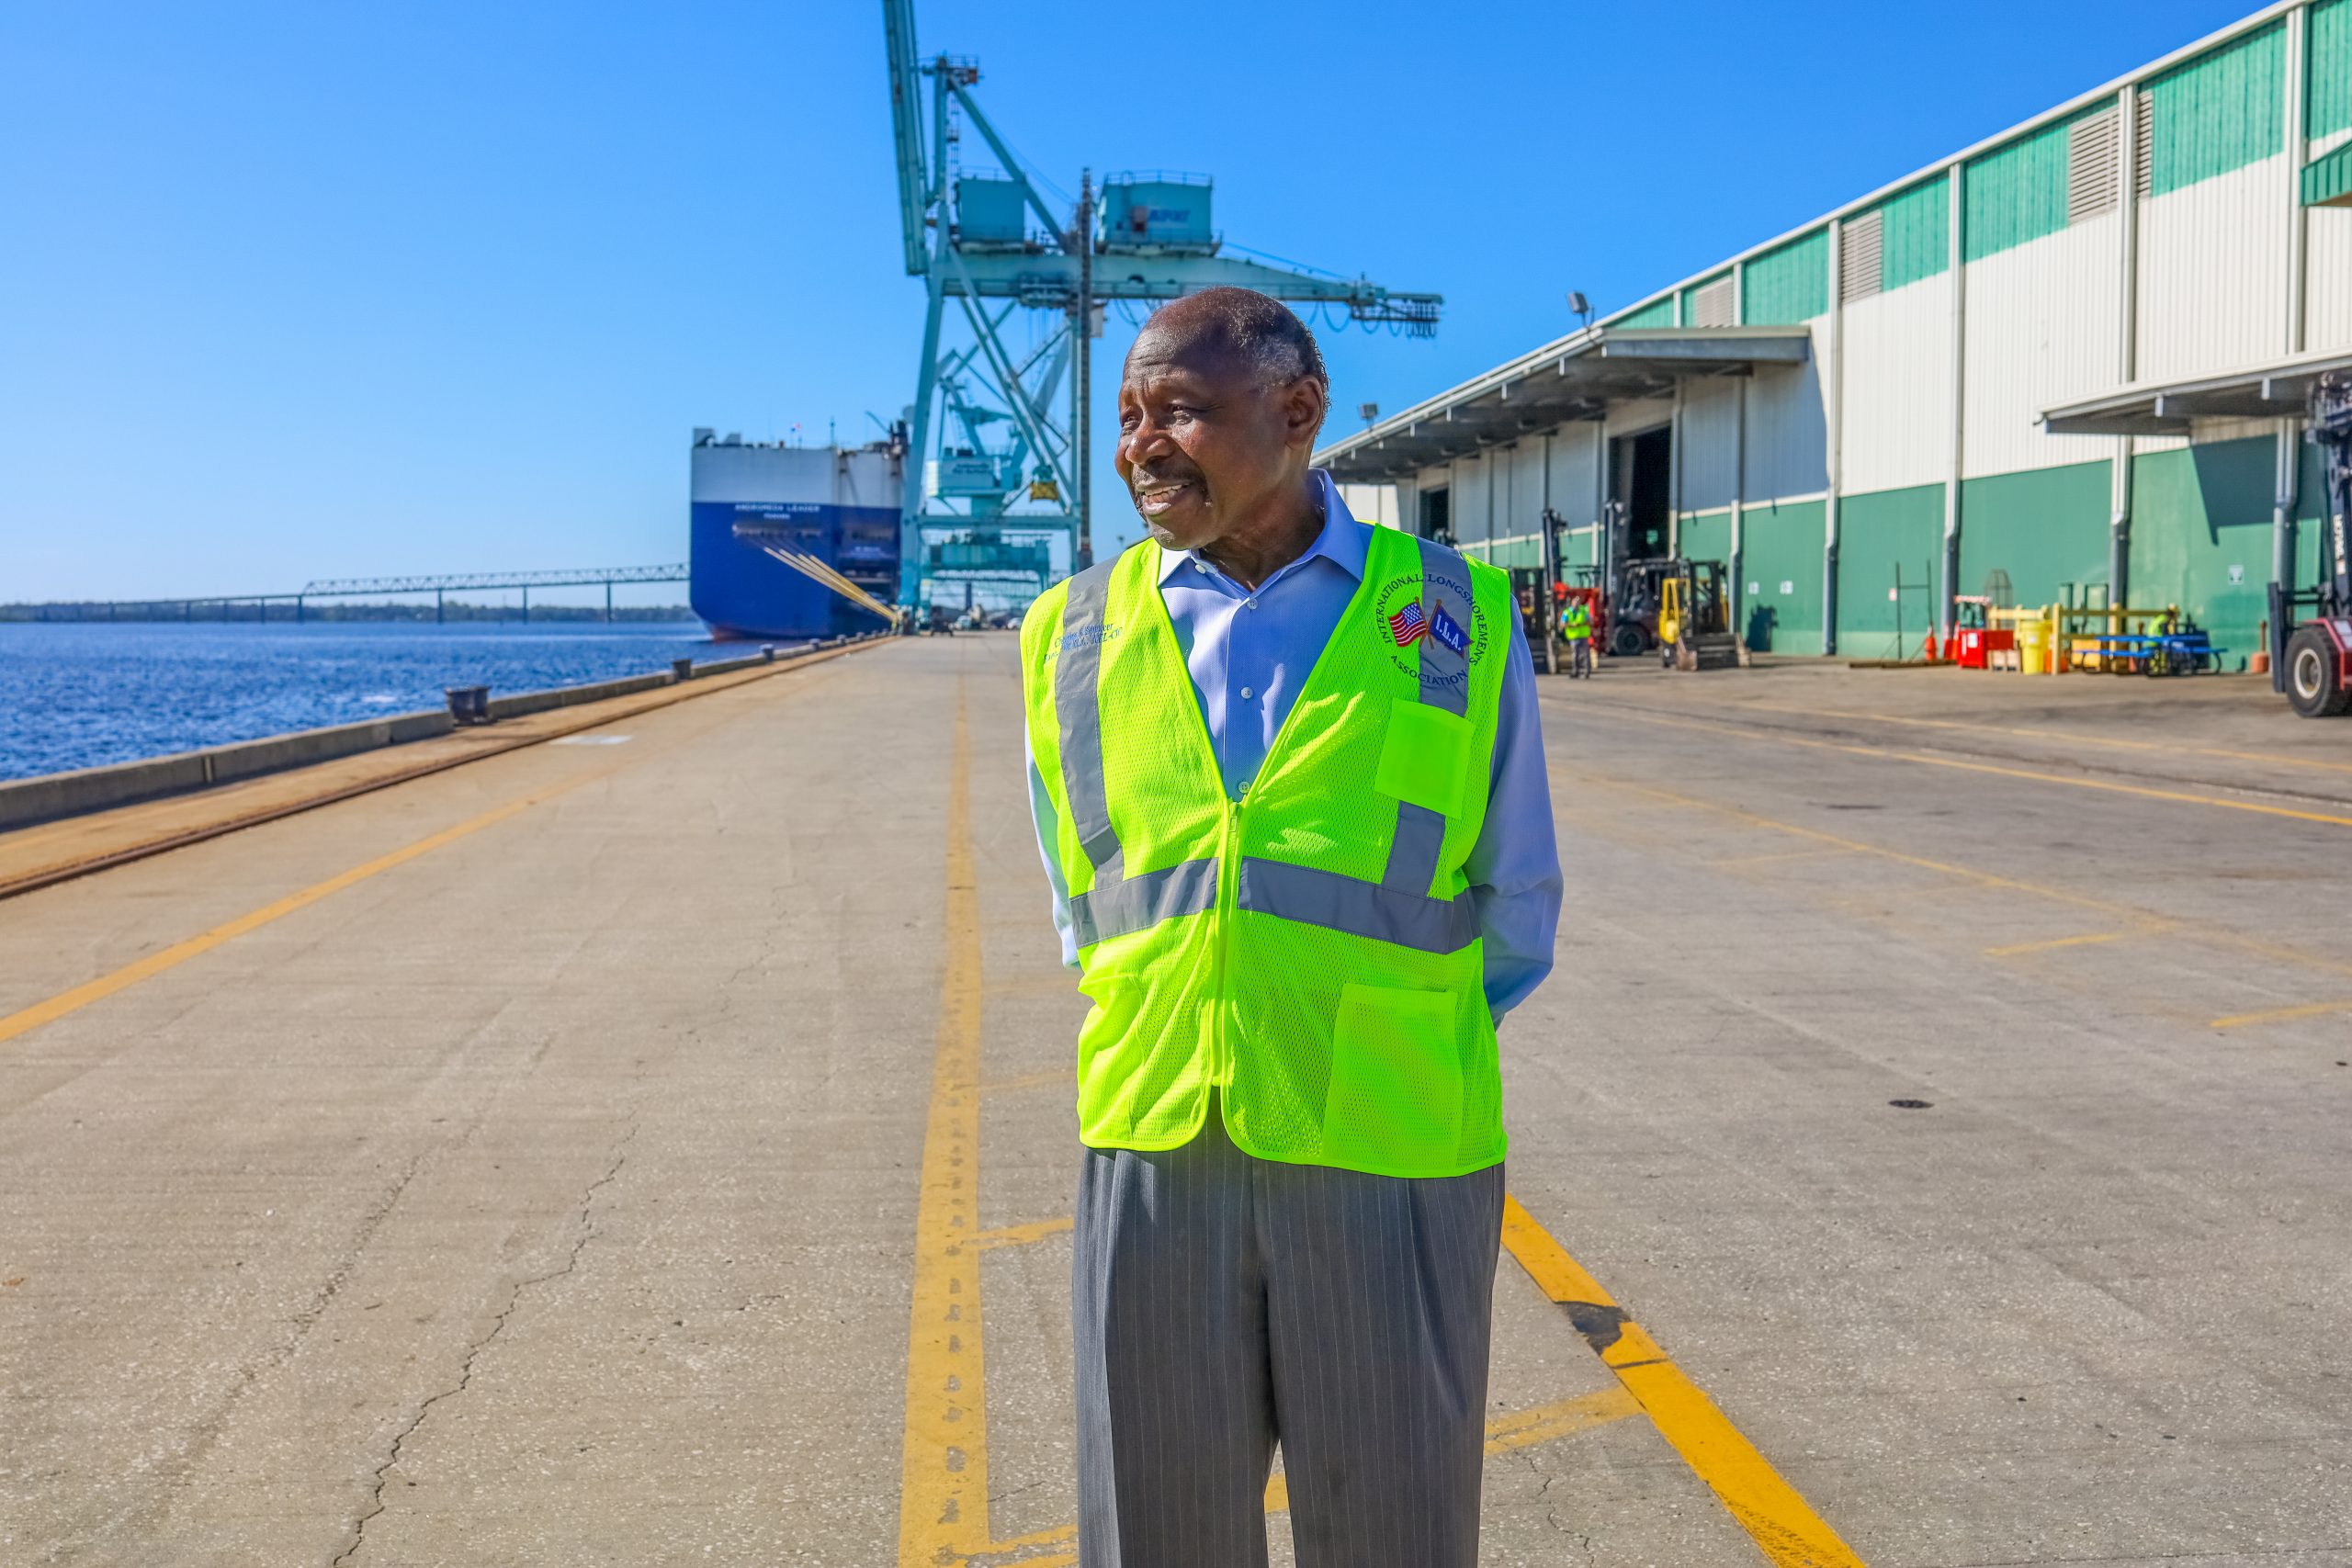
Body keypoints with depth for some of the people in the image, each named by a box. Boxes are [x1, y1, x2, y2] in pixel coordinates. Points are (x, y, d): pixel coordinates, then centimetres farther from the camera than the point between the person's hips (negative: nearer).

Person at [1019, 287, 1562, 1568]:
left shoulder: (1458, 621, 1)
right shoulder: (1076, 633, 7)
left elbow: (1513, 921, 8)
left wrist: (1378, 1053, 6)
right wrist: (1165, 1051, 9)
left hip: (1388, 1162, -1)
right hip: (1152, 1157, 2)